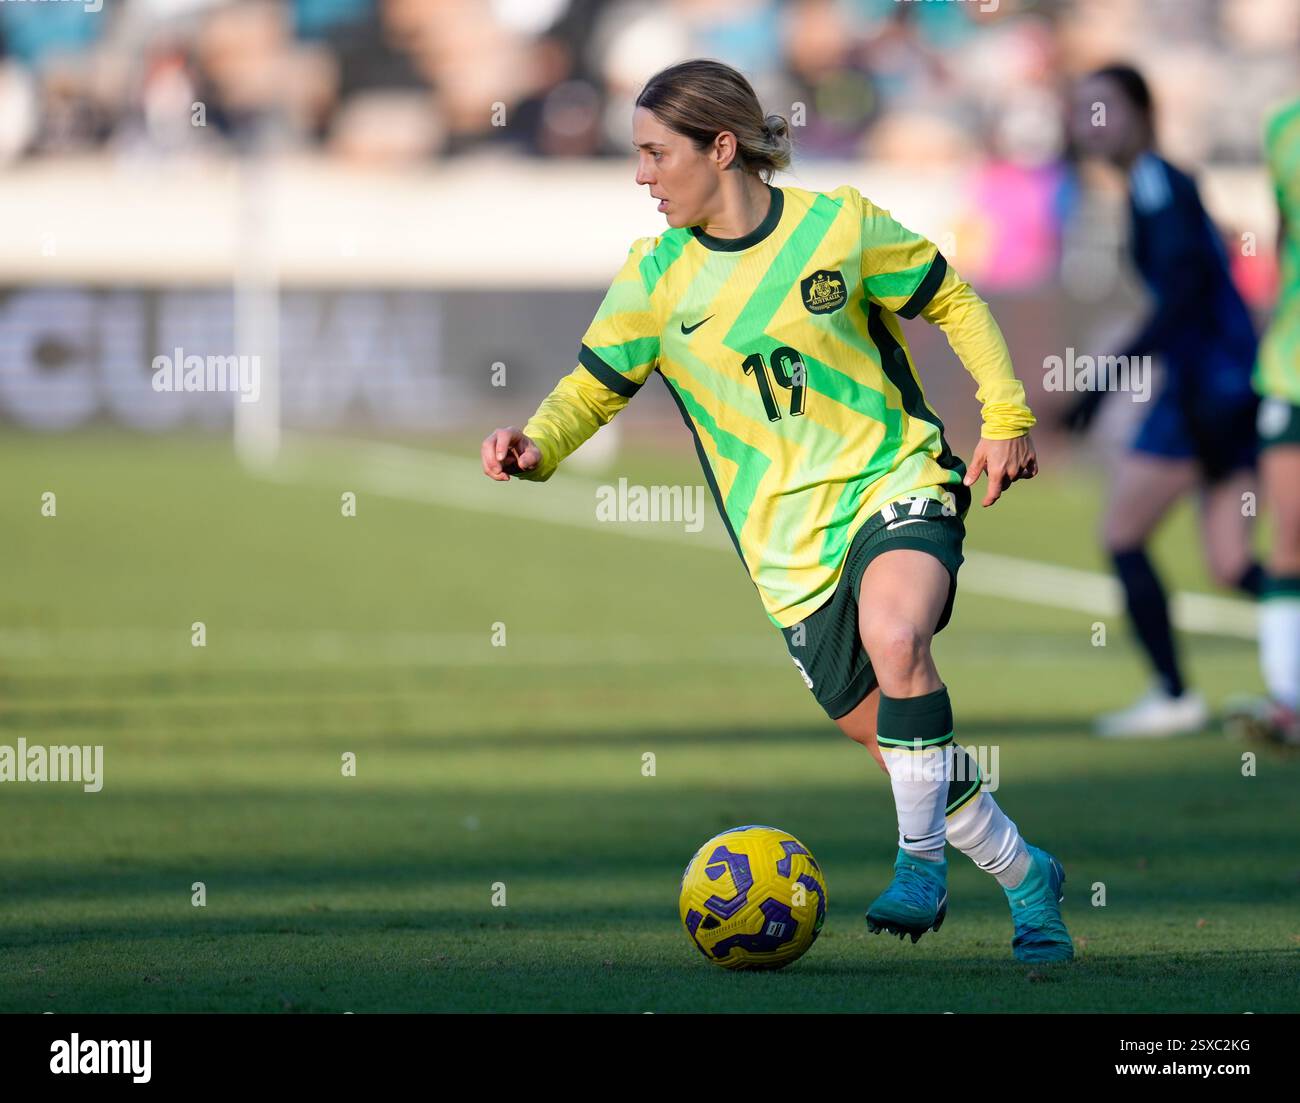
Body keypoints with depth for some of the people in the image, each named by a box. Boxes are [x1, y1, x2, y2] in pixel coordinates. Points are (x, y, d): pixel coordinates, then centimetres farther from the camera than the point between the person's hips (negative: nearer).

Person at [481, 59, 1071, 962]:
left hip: (893, 484, -3)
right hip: (788, 543, 3)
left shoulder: (840, 225, -4)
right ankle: (1026, 877, 26)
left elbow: (954, 303, 8)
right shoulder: (656, 276, 3)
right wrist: (539, 446, -13)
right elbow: (595, 385, 8)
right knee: (896, 742, 2)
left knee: (894, 635, -34)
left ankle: (922, 858, -19)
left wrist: (1006, 417, 0)